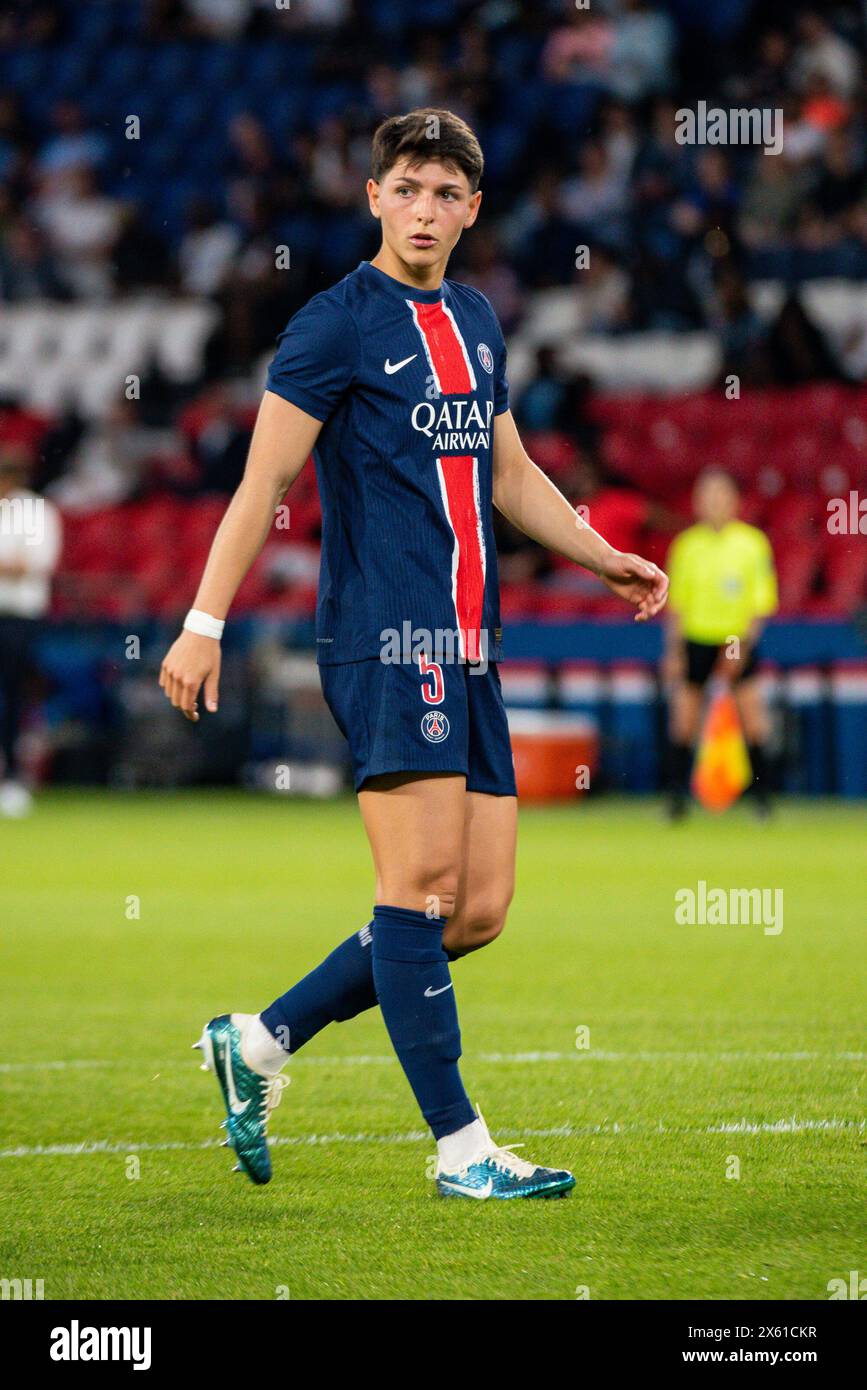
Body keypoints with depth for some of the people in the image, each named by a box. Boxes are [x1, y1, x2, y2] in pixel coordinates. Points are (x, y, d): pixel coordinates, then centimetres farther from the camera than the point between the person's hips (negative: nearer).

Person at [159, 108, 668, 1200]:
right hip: (383, 638, -8)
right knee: (421, 882, -12)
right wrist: (205, 621, -11)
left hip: (467, 648, 8)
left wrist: (611, 561, 24)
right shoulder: (337, 323, -4)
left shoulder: (477, 324, 18)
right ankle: (460, 1149, -10)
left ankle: (259, 1043, 16)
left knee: (478, 909, 4)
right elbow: (263, 481, -5)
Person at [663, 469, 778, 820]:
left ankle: (761, 793, 7)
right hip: (695, 642, 1)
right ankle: (677, 794, 6)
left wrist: (744, 641, -13)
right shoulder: (686, 545, 1)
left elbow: (763, 601, -3)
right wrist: (673, 652, 2)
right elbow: (676, 603, 6)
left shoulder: (753, 543, -3)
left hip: (739, 642, -1)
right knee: (684, 723, -2)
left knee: (753, 722, -4)